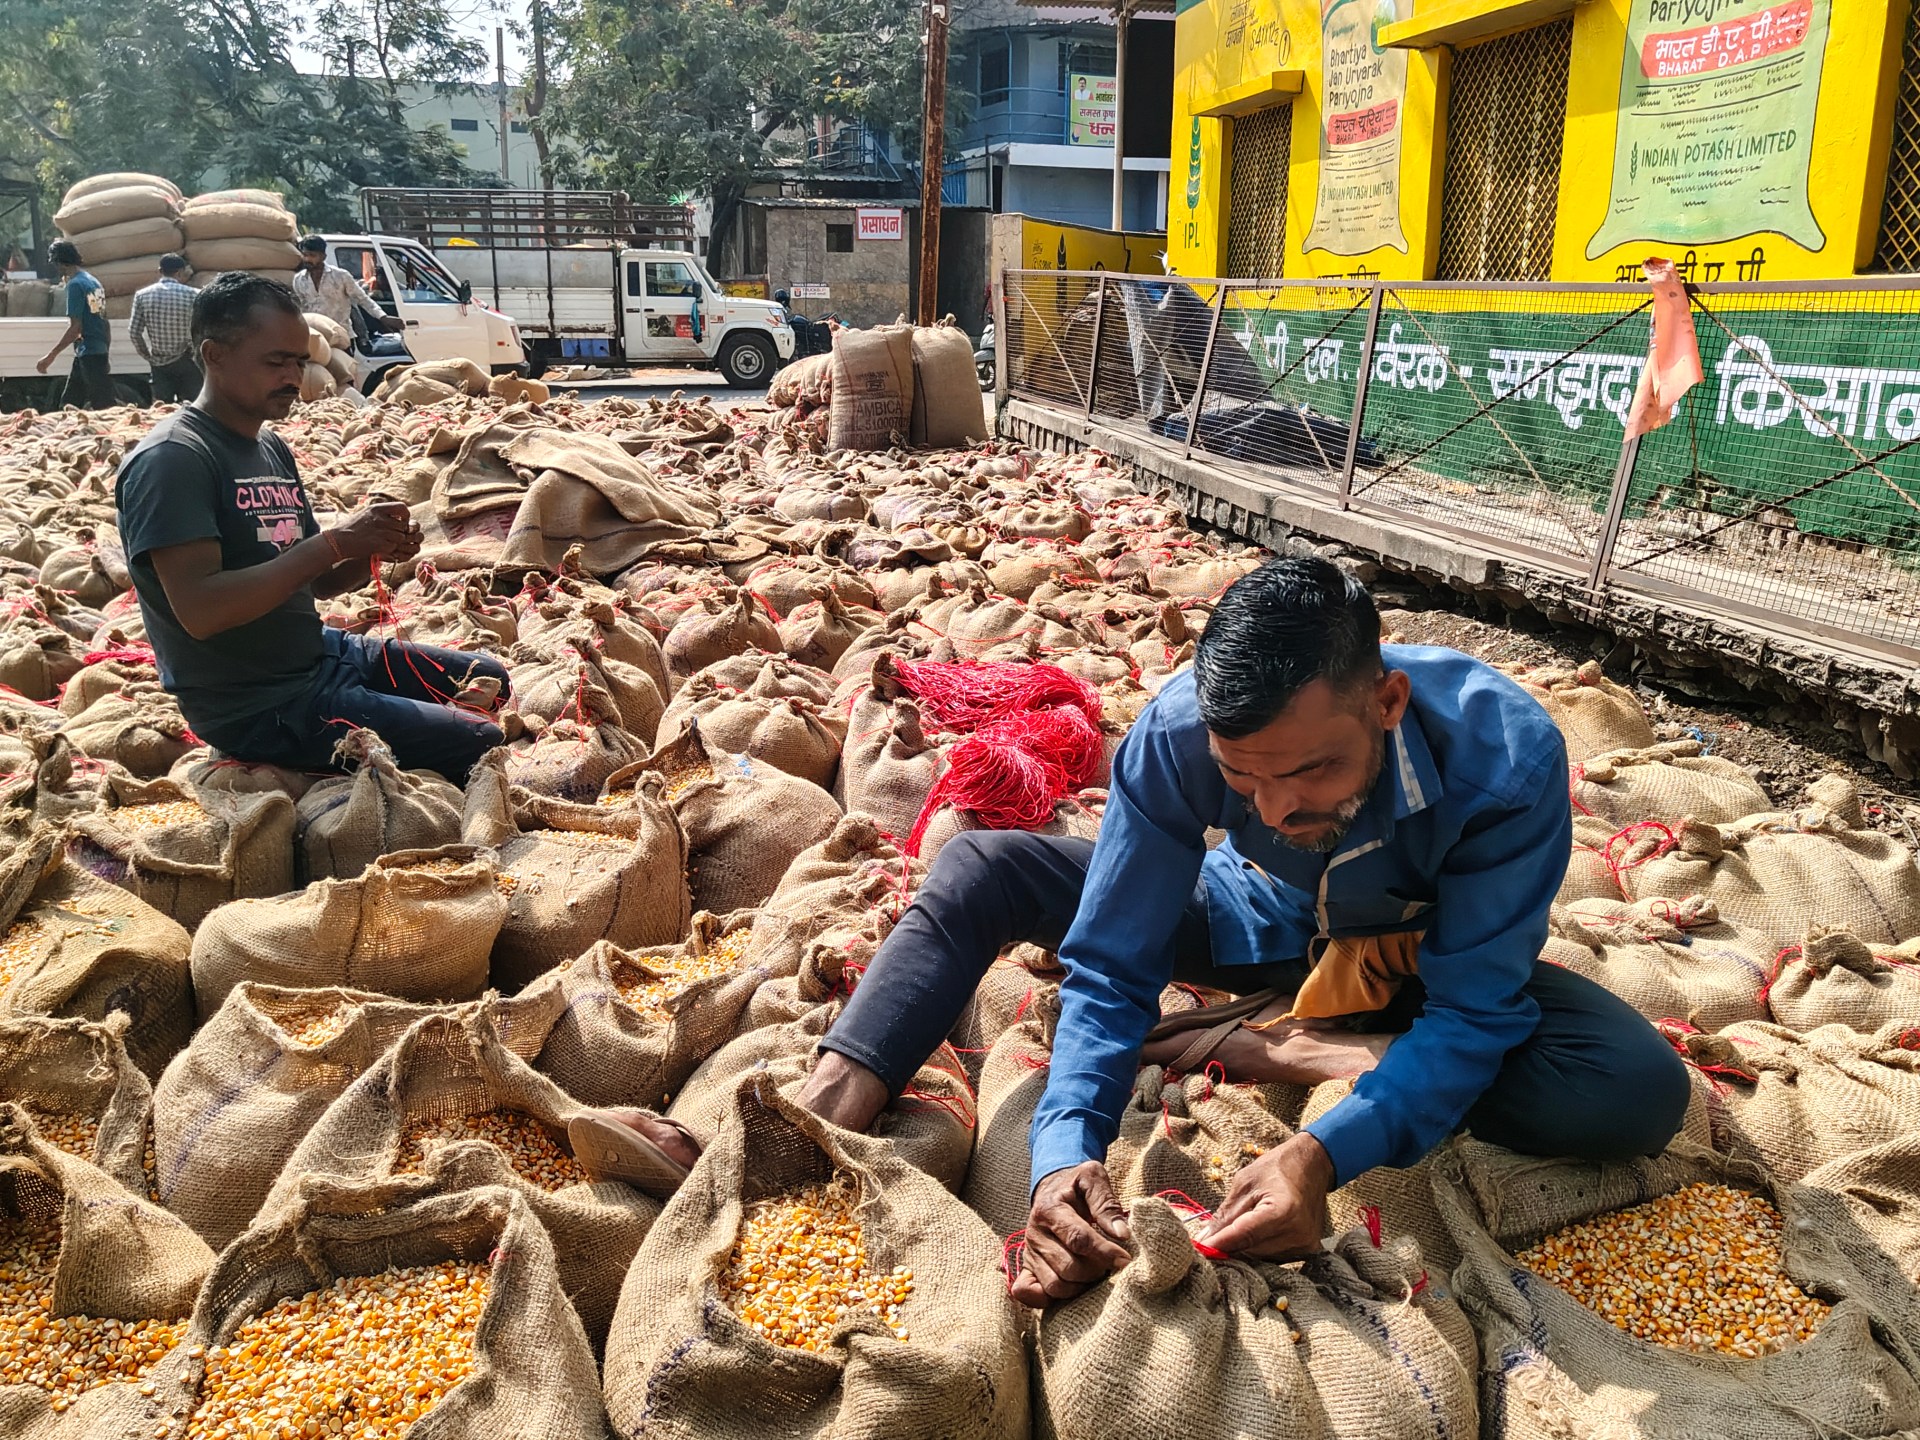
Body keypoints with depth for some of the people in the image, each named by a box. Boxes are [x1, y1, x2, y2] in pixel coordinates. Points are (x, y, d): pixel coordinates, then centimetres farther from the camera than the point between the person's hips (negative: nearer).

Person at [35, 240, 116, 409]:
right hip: (99, 351, 9)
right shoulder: (94, 282, 13)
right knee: (69, 403, 13)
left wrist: (51, 356, -14)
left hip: (88, 354, -9)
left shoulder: (75, 284, -13)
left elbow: (75, 328, -17)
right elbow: (105, 323, 17)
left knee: (105, 404, -9)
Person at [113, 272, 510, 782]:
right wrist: (334, 542, -26)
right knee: (480, 744, -14)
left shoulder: (272, 448, 11)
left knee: (489, 679, 18)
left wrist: (374, 551, -7)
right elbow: (199, 610, -28)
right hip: (257, 707, -9)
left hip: (321, 653, 9)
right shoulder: (171, 461, -17)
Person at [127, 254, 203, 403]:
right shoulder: (192, 294, -7)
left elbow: (134, 333, -2)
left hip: (159, 363, 2)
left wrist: (148, 357, 10)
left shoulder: (142, 295, 0)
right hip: (187, 362, -2)